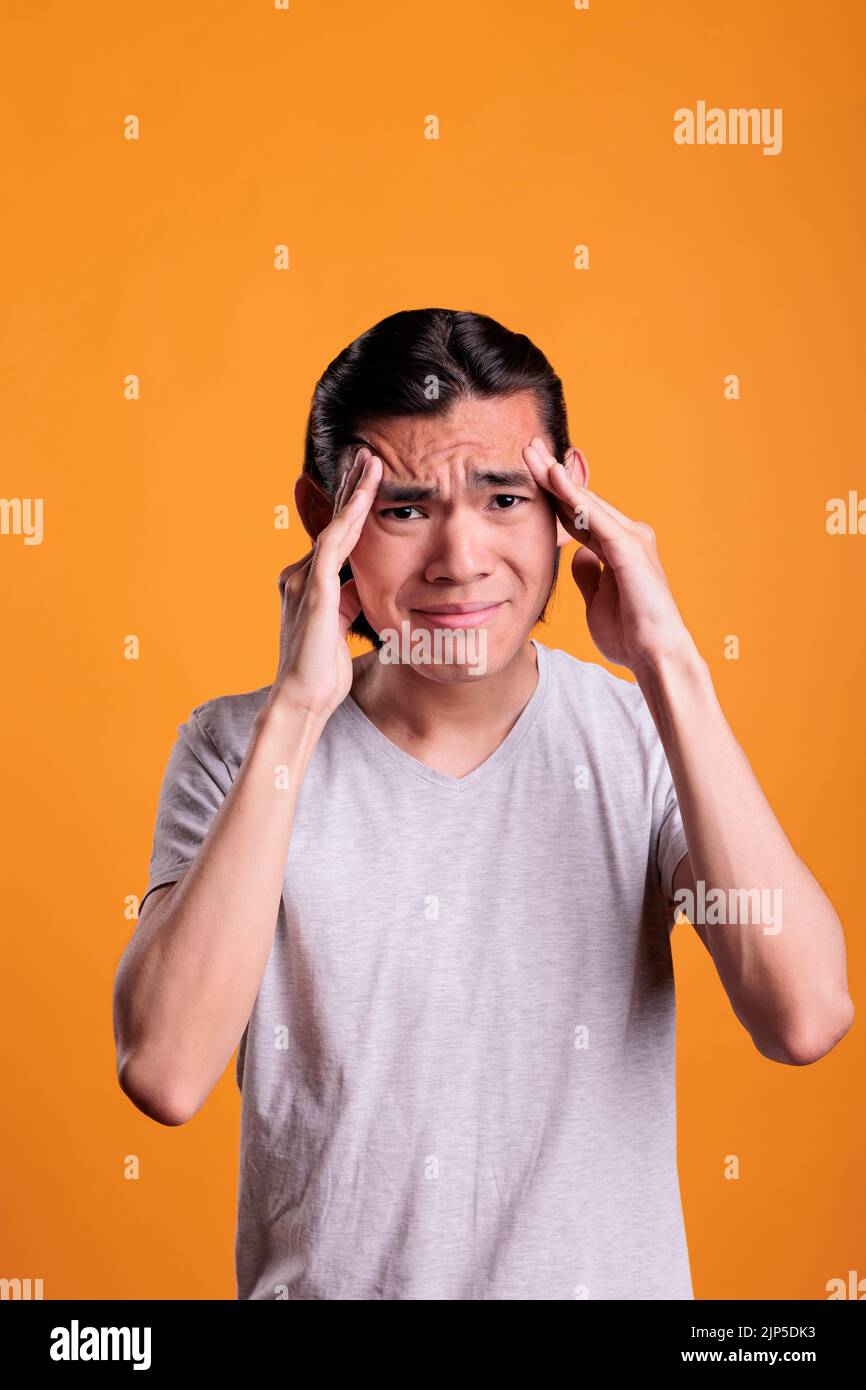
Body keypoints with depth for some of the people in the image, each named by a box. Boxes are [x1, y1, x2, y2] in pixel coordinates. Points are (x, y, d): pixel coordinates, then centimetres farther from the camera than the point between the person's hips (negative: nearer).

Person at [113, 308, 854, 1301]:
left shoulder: (645, 740, -6)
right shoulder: (236, 750, -6)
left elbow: (804, 1018, -19)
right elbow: (164, 1075, -19)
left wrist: (671, 668, -20)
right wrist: (295, 712, -22)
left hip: (608, 1276, 1)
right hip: (323, 1277, 0)